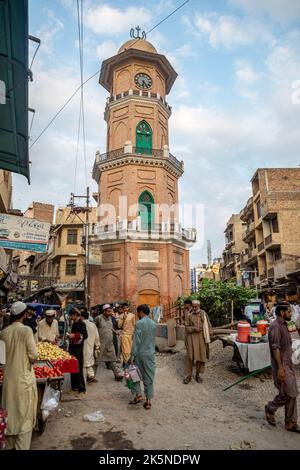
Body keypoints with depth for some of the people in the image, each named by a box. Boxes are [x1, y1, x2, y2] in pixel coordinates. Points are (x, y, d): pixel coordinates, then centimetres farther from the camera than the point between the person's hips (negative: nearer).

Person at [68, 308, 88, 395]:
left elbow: (85, 335, -16)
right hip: (72, 347, 8)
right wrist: (69, 335, 8)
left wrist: (74, 336, -19)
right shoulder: (74, 323, 13)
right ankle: (74, 386, 24)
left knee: (78, 368, -5)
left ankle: (82, 389, 3)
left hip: (78, 348, -8)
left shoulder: (81, 323, -12)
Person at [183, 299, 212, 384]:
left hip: (201, 337, 1)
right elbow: (187, 327, 5)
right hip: (192, 337, 0)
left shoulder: (203, 314, 2)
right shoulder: (189, 316, 3)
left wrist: (208, 335, -1)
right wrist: (194, 328, -13)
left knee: (201, 356, 5)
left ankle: (197, 375, 21)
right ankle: (188, 375, 7)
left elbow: (208, 325, 5)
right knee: (190, 356, -3)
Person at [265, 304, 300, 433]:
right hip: (281, 365, -9)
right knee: (288, 393, -5)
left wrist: (289, 364, 20)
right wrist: (280, 368, -23)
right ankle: (270, 409, 18)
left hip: (288, 364, 9)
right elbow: (275, 349, -22)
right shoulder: (275, 327, -19)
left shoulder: (283, 325, 11)